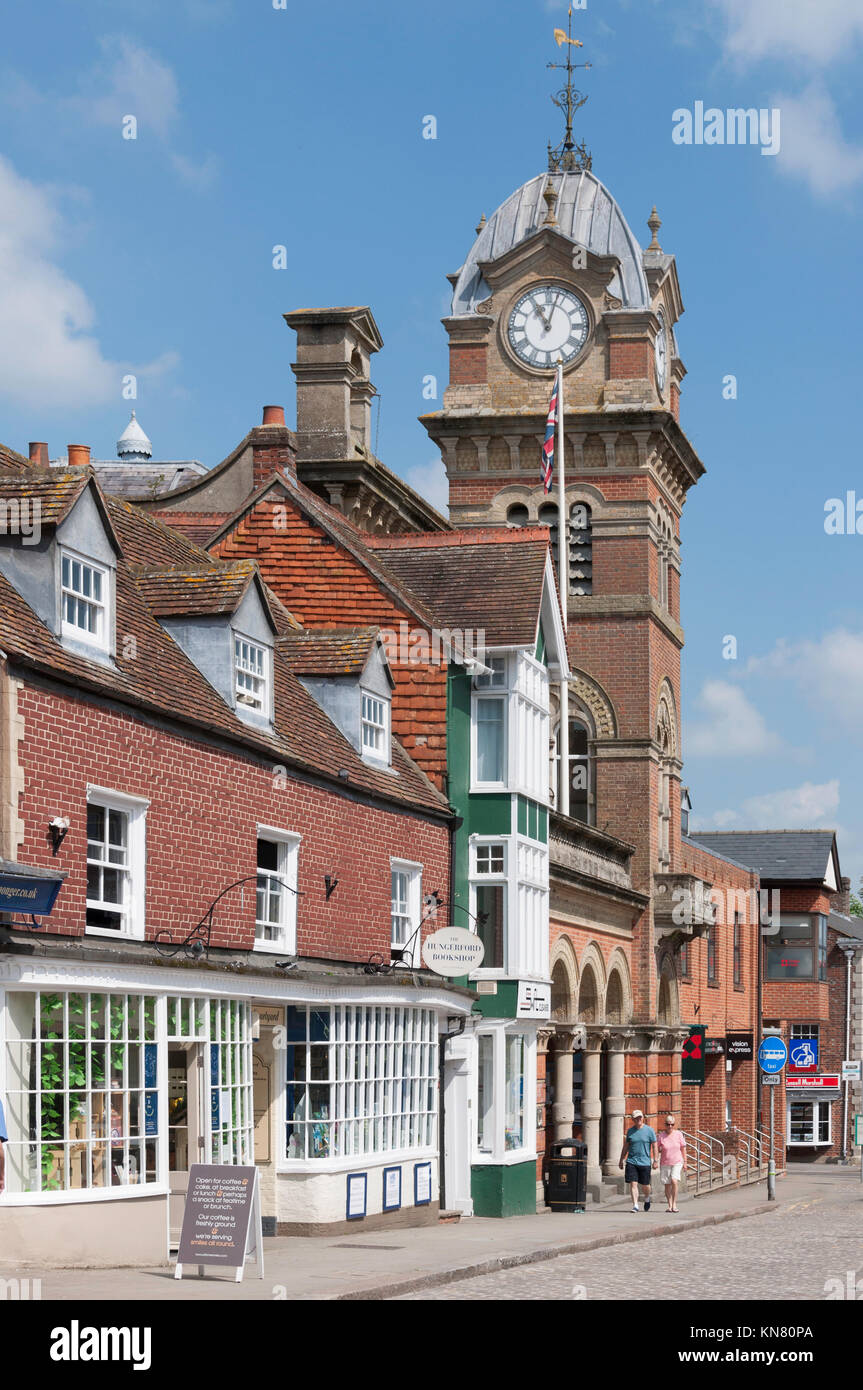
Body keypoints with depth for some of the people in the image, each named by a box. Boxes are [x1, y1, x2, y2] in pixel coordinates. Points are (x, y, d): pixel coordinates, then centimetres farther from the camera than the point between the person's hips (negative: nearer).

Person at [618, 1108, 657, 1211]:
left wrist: (655, 1160, -7)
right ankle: (635, 1205, -7)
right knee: (633, 1183, -9)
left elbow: (654, 1146, -1)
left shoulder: (649, 1130, -1)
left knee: (645, 1185, 7)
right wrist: (621, 1160, 15)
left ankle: (647, 1198, 37)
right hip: (631, 1161, 2)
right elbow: (625, 1146, 16)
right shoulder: (630, 1131, 8)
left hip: (645, 1162, -2)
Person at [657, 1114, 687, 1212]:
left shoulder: (678, 1134, -1)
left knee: (674, 1181, -19)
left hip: (677, 1162, -1)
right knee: (667, 1185, 4)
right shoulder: (661, 1136, -2)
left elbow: (683, 1149, 6)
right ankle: (669, 1205, 16)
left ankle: (674, 1203, -9)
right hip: (665, 1163, 1)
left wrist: (685, 1162, 6)